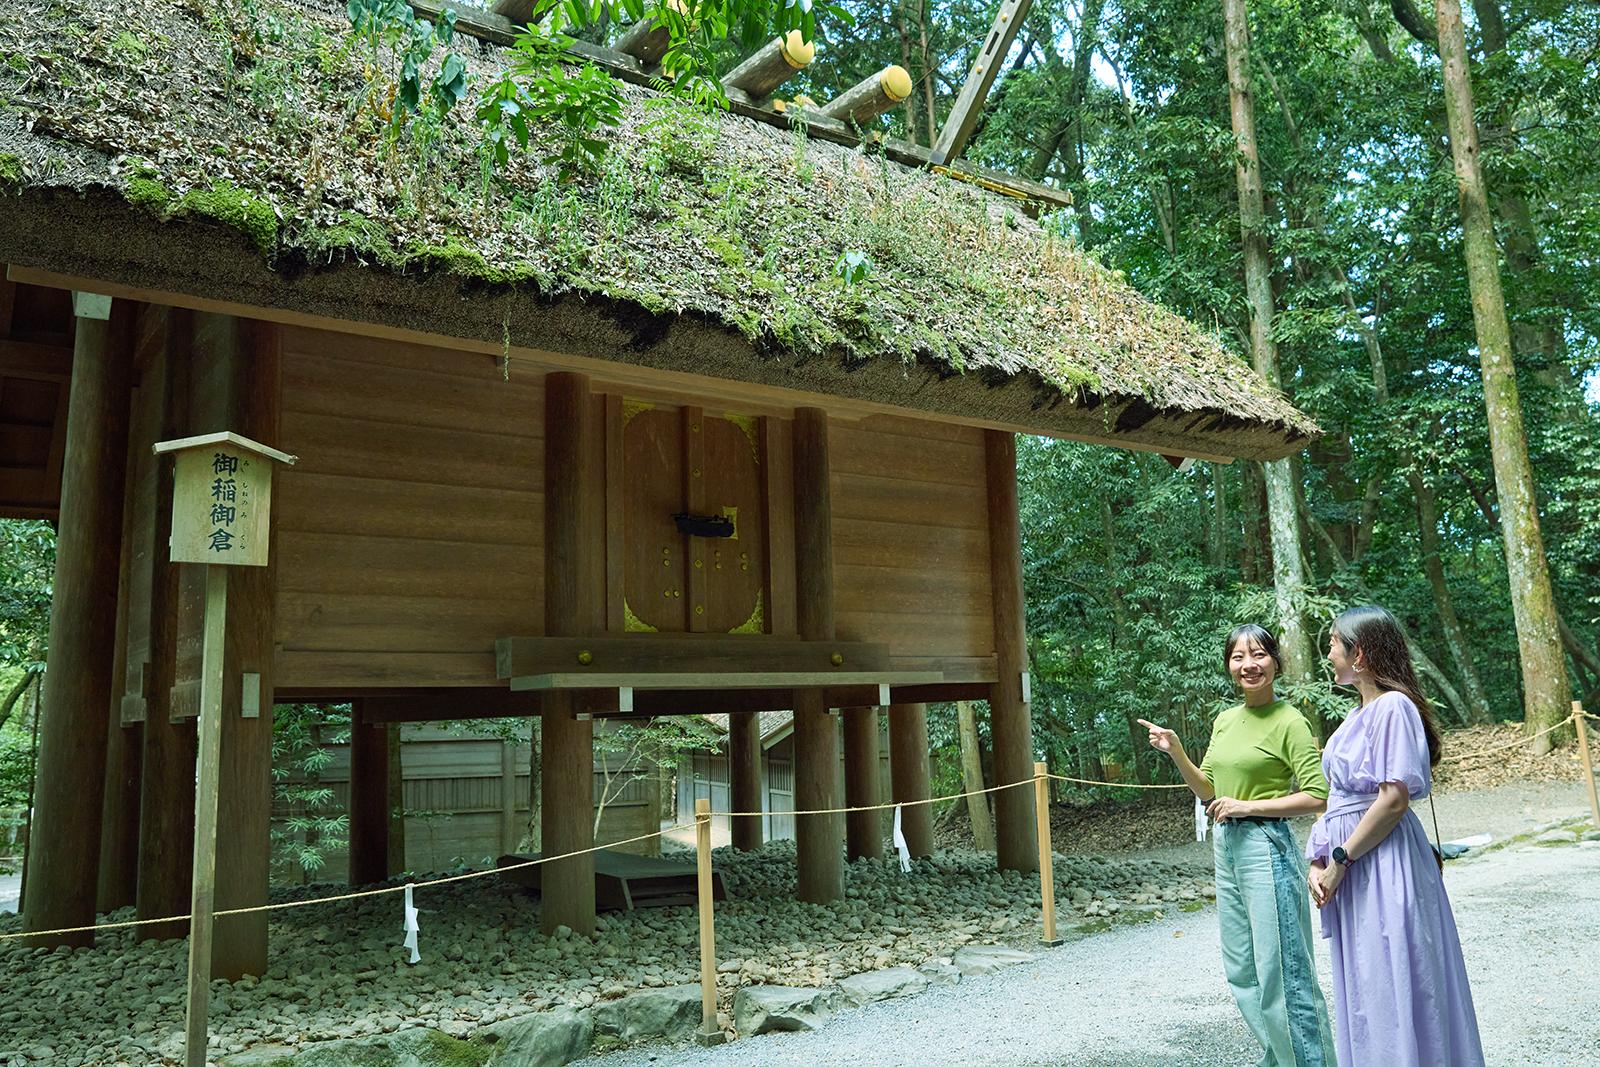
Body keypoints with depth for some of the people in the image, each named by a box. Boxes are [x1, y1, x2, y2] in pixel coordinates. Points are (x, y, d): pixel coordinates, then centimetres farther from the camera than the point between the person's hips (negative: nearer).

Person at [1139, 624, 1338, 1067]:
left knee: (1282, 971, -3)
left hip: (1267, 848, -8)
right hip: (1226, 847, 8)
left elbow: (1317, 797, -14)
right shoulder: (1224, 720, 11)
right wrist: (1175, 751, 3)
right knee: (1241, 972, 16)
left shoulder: (1289, 721, -10)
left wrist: (1249, 805, -17)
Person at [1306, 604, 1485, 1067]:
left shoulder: (1393, 707, -14)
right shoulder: (1359, 715, 13)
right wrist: (1319, 863, 4)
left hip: (1383, 863, -9)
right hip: (1349, 866, 9)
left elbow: (1395, 799, -20)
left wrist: (1341, 859, -16)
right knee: (1363, 989, 16)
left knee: (1392, 990, 0)